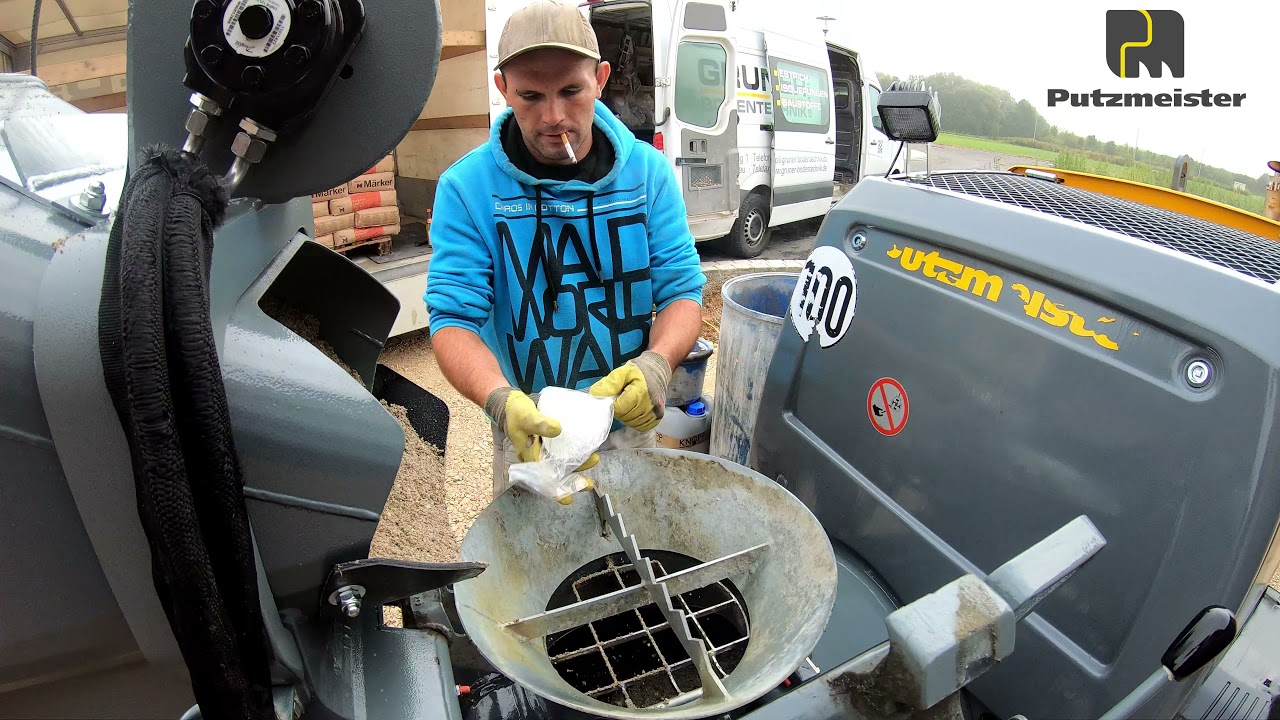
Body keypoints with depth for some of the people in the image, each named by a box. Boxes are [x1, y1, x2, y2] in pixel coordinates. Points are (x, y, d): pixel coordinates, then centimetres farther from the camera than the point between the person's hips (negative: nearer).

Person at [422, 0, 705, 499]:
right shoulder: (467, 187, -15)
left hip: (631, 427, 2)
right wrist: (501, 400, -38)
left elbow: (682, 289, -8)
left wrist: (657, 363, -30)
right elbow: (453, 316, -18)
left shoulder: (648, 170, -9)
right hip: (526, 436, -1)